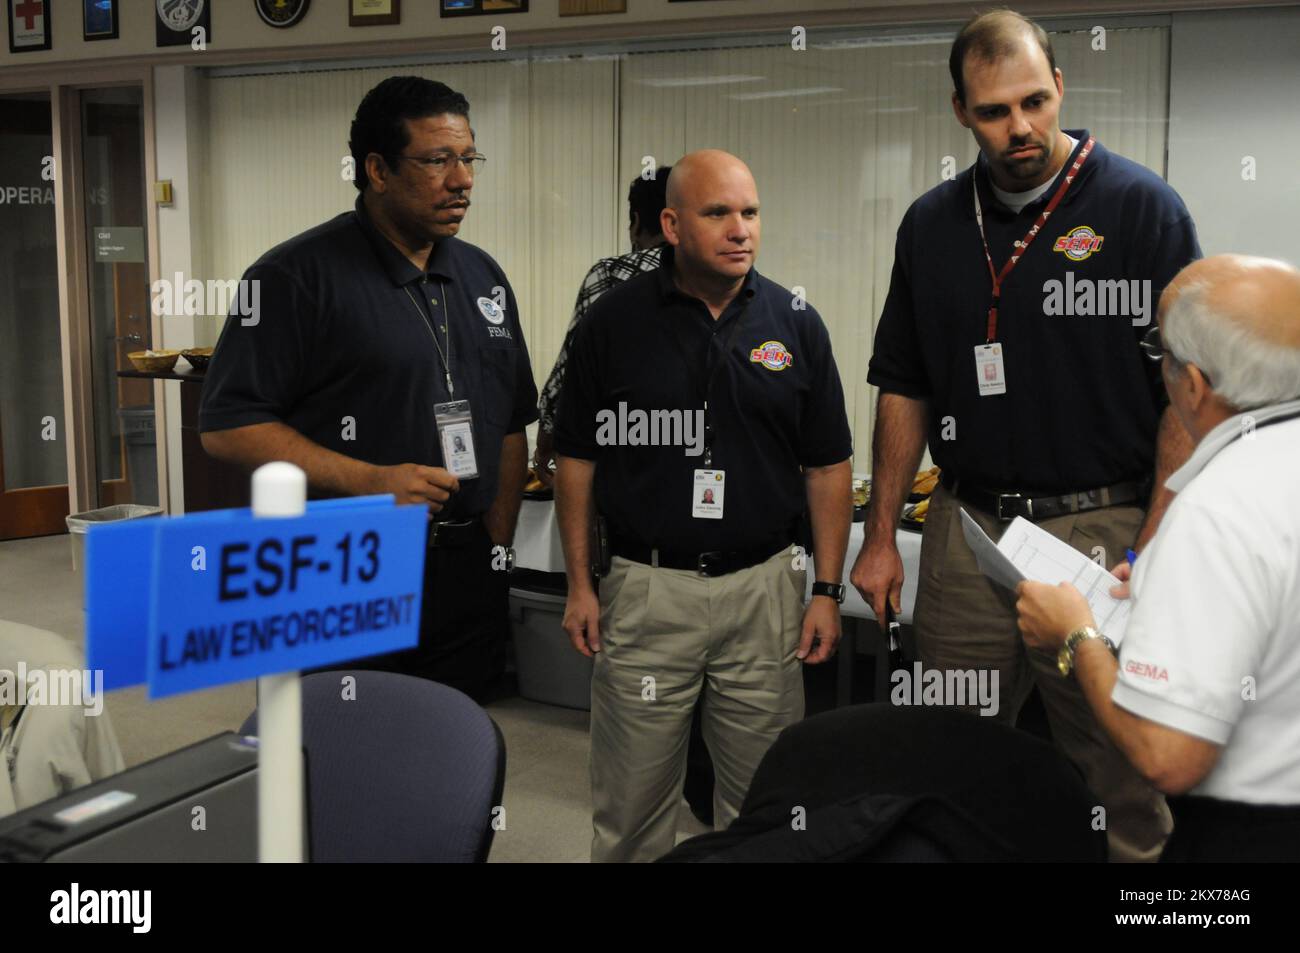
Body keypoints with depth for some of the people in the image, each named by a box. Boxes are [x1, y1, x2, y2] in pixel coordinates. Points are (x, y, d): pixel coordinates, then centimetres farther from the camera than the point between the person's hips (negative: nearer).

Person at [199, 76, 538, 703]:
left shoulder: (483, 276, 12)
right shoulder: (297, 274, -8)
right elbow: (227, 426, -12)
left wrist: (496, 546, 9)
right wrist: (369, 481, -19)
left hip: (467, 580, 6)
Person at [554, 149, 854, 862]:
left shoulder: (795, 322, 3)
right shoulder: (615, 321, -1)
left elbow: (827, 467, 6)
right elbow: (577, 458, 4)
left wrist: (827, 590, 1)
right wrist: (579, 584, 1)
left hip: (763, 586, 2)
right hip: (646, 587, -1)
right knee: (632, 803, 9)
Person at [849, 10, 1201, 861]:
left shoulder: (1143, 207, -5)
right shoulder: (932, 224, 7)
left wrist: (1152, 549, -14)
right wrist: (881, 536, 9)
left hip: (1098, 530, -3)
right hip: (966, 529, 4)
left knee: (1118, 782, 6)